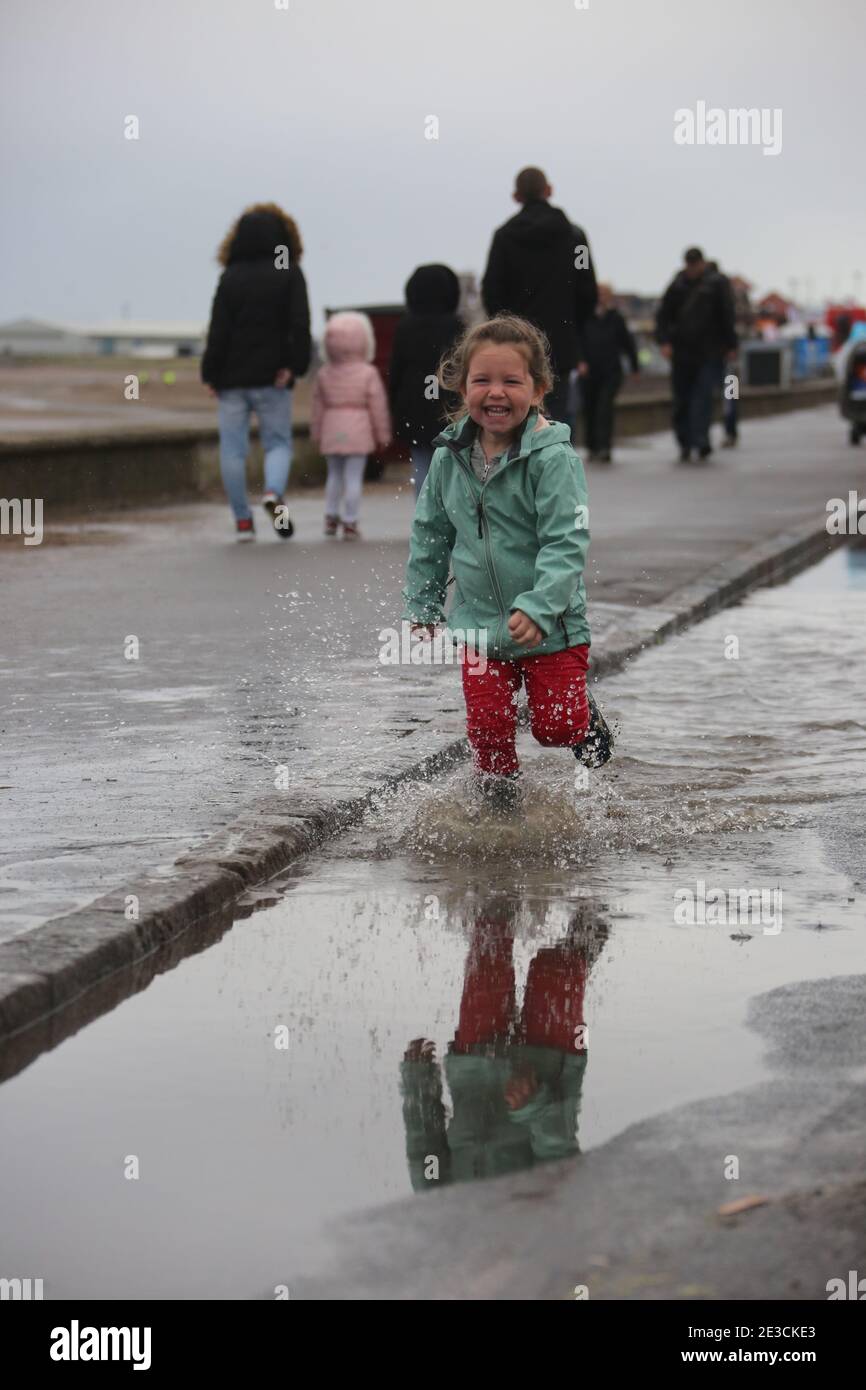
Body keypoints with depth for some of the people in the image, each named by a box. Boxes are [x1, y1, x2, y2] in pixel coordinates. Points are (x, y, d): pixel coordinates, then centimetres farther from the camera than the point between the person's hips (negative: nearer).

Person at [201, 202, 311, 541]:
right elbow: (300, 324, -9)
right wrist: (294, 366, -5)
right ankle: (274, 491, -19)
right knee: (278, 442, 9)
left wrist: (210, 374, 1)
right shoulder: (290, 274, 1)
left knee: (233, 448, 6)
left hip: (233, 376, 0)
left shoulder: (230, 276, 2)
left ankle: (243, 520, 5)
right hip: (272, 377, 0)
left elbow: (218, 329, -2)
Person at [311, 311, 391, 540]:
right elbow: (378, 406, -5)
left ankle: (331, 516, 20)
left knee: (335, 474, 19)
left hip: (331, 432, 4)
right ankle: (349, 522, -3)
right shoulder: (368, 373, -7)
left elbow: (318, 407, 9)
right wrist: (383, 434, 5)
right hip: (358, 432, -4)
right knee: (354, 477, -2)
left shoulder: (324, 374, 3)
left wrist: (317, 434, 19)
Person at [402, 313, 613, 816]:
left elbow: (567, 543, -21)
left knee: (556, 725, 1)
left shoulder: (553, 457, -17)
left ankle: (583, 714, 36)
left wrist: (539, 607, -32)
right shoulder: (450, 457, -1)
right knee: (488, 723, 3)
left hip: (551, 627, -3)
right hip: (479, 620, 4)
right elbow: (430, 534, 12)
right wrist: (422, 604, 14)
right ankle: (500, 798, 29)